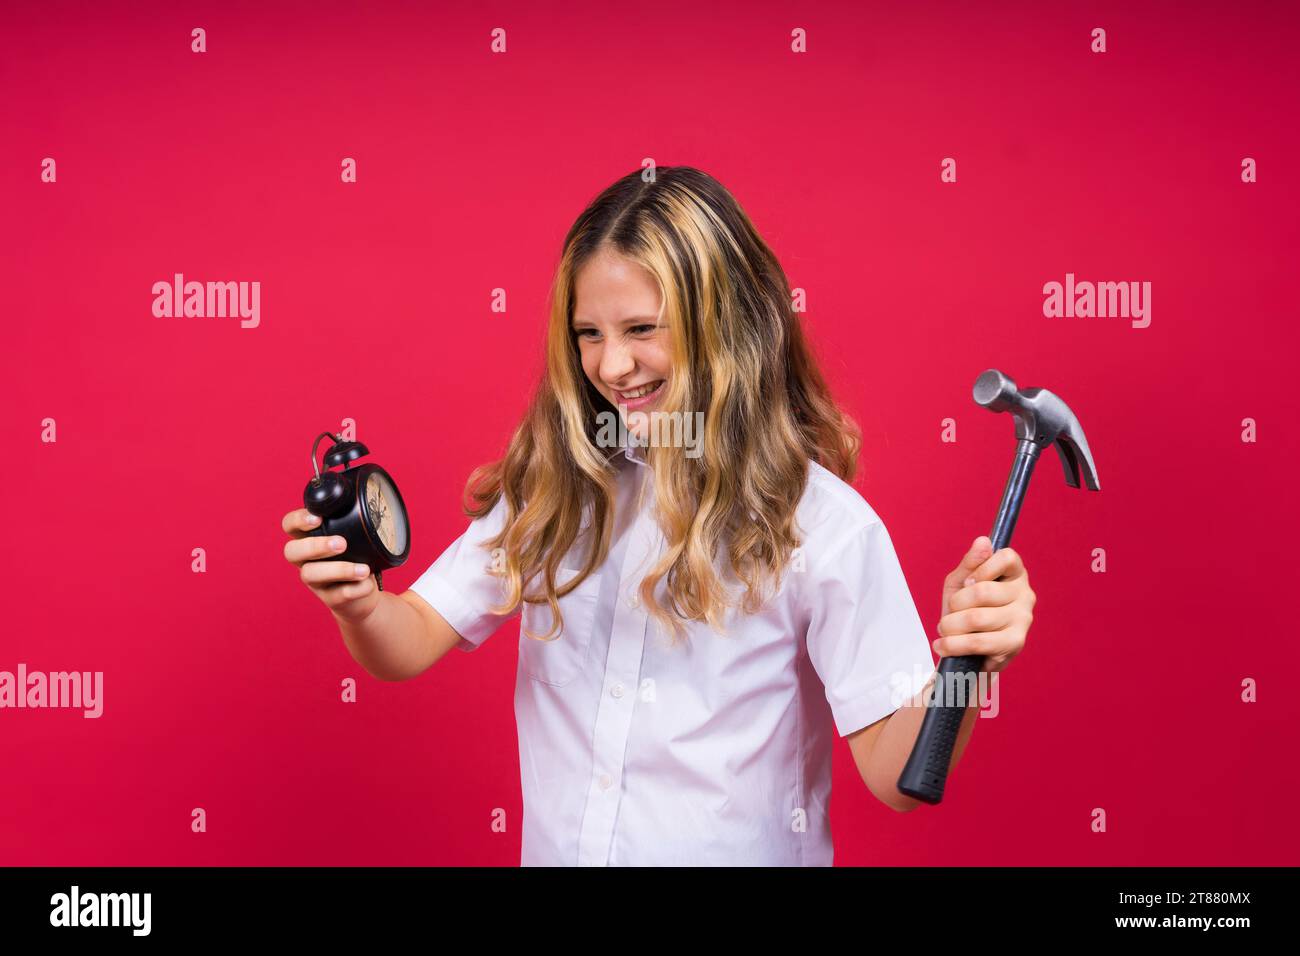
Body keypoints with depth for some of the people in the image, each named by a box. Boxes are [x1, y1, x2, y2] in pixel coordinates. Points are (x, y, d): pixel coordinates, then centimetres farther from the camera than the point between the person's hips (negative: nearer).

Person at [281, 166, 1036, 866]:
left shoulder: (821, 525, -16)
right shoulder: (551, 489, -5)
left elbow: (896, 774, -15)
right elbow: (413, 644, -6)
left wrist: (966, 666, -33)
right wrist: (360, 603, -26)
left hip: (733, 851, -3)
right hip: (553, 847, 3)